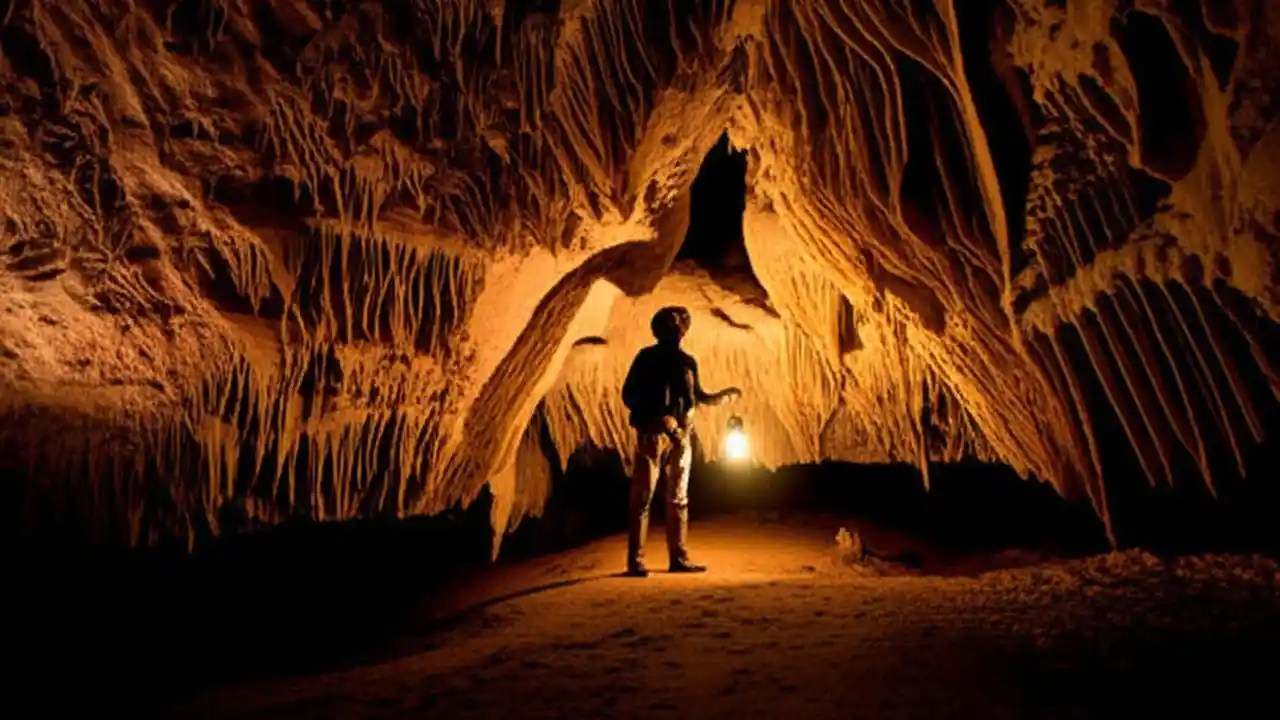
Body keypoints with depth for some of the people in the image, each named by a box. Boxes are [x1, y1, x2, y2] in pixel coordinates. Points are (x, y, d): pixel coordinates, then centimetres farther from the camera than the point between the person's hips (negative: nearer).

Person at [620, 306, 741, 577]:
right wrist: (655, 416, -16)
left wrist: (725, 395, 3)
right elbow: (627, 395, -4)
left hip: (681, 435, 5)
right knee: (642, 497, -5)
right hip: (652, 434, -5)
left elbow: (698, 396, 18)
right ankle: (635, 560, 0)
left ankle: (678, 557, 17)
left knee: (679, 498, 9)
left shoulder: (687, 361, 11)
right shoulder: (647, 358, -2)